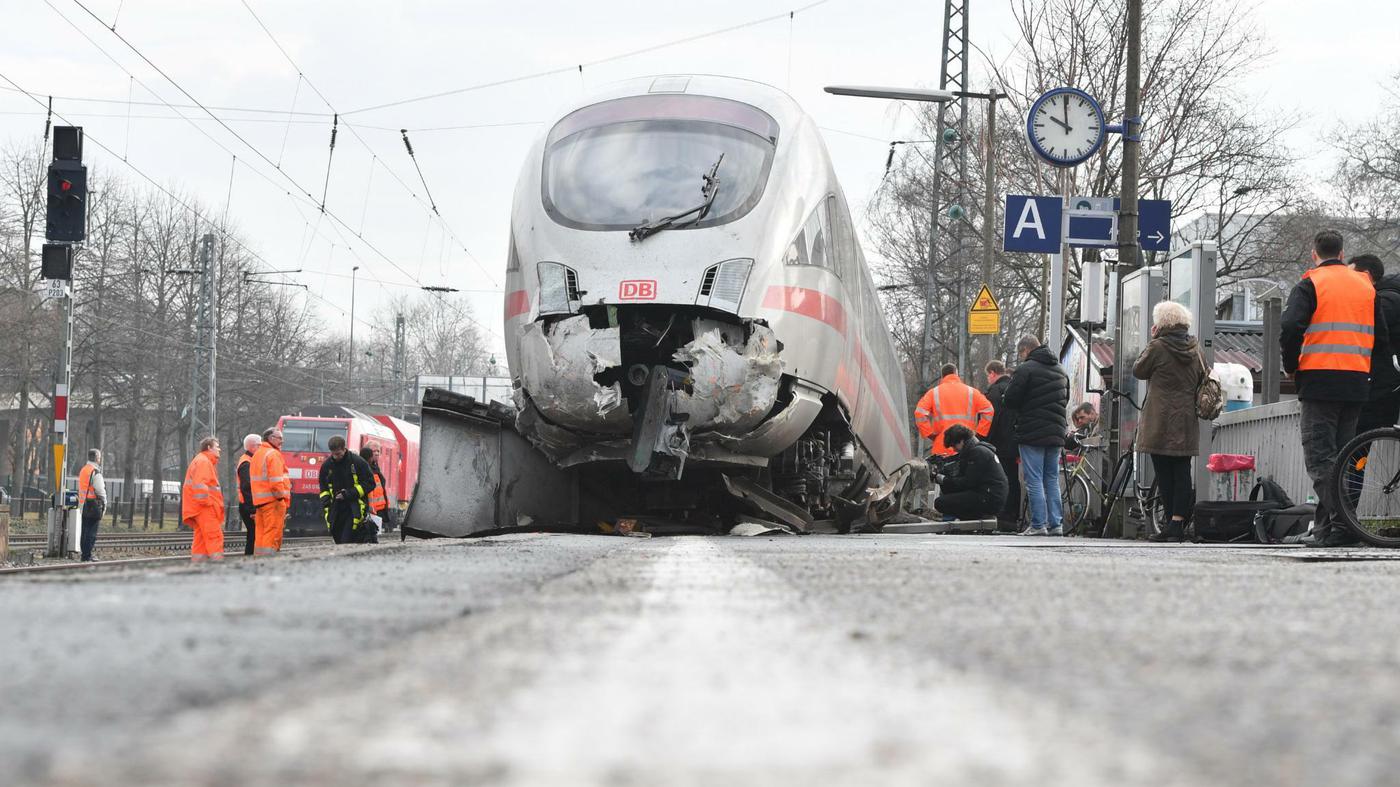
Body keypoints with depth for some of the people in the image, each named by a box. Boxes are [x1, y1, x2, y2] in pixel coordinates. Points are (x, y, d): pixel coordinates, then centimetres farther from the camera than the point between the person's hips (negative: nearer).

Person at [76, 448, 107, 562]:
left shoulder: (82, 470, 14)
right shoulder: (95, 472, -13)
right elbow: (100, 490, -14)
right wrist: (104, 503, -4)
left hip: (83, 504, 9)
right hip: (94, 505, -9)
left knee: (85, 530, 14)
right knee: (92, 532, -6)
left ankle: (83, 552, 17)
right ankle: (87, 556, -8)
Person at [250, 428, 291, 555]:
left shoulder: (256, 455, 20)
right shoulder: (273, 454, -9)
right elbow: (276, 480, -18)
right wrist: (281, 497, -15)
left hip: (258, 501, 9)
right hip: (272, 500, -9)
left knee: (261, 534, 11)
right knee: (273, 534, -8)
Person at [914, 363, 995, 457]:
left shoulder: (934, 392, 5)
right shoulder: (971, 392, 7)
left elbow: (919, 413, -7)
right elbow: (988, 410, -3)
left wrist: (930, 434, 0)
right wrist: (978, 433, 3)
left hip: (942, 449, -1)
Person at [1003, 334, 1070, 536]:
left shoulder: (1026, 369, -9)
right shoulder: (1060, 371, 16)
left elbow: (1010, 400, -11)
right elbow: (1066, 400, 25)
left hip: (1032, 434, -7)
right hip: (1056, 433, 7)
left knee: (1034, 480, -4)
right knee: (1052, 480, 11)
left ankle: (1038, 524, -7)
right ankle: (1055, 524, 8)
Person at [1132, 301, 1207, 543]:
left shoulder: (1158, 348, -9)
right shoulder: (1195, 350, 7)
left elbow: (1138, 371, 3)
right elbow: (1203, 379, 15)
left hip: (1160, 422, -5)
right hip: (1187, 423, 5)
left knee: (1164, 474, -3)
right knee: (1182, 473, 5)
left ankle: (1170, 523, -7)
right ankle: (1178, 523, -1)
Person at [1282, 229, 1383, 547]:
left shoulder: (1310, 285, -3)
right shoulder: (1365, 286, 15)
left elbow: (1290, 327, -15)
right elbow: (1382, 332, 14)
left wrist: (1291, 366, 0)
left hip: (1320, 380, -6)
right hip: (1358, 383, 6)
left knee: (1319, 455, -6)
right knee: (1340, 456, 13)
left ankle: (1341, 525, -19)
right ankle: (1324, 526, 15)